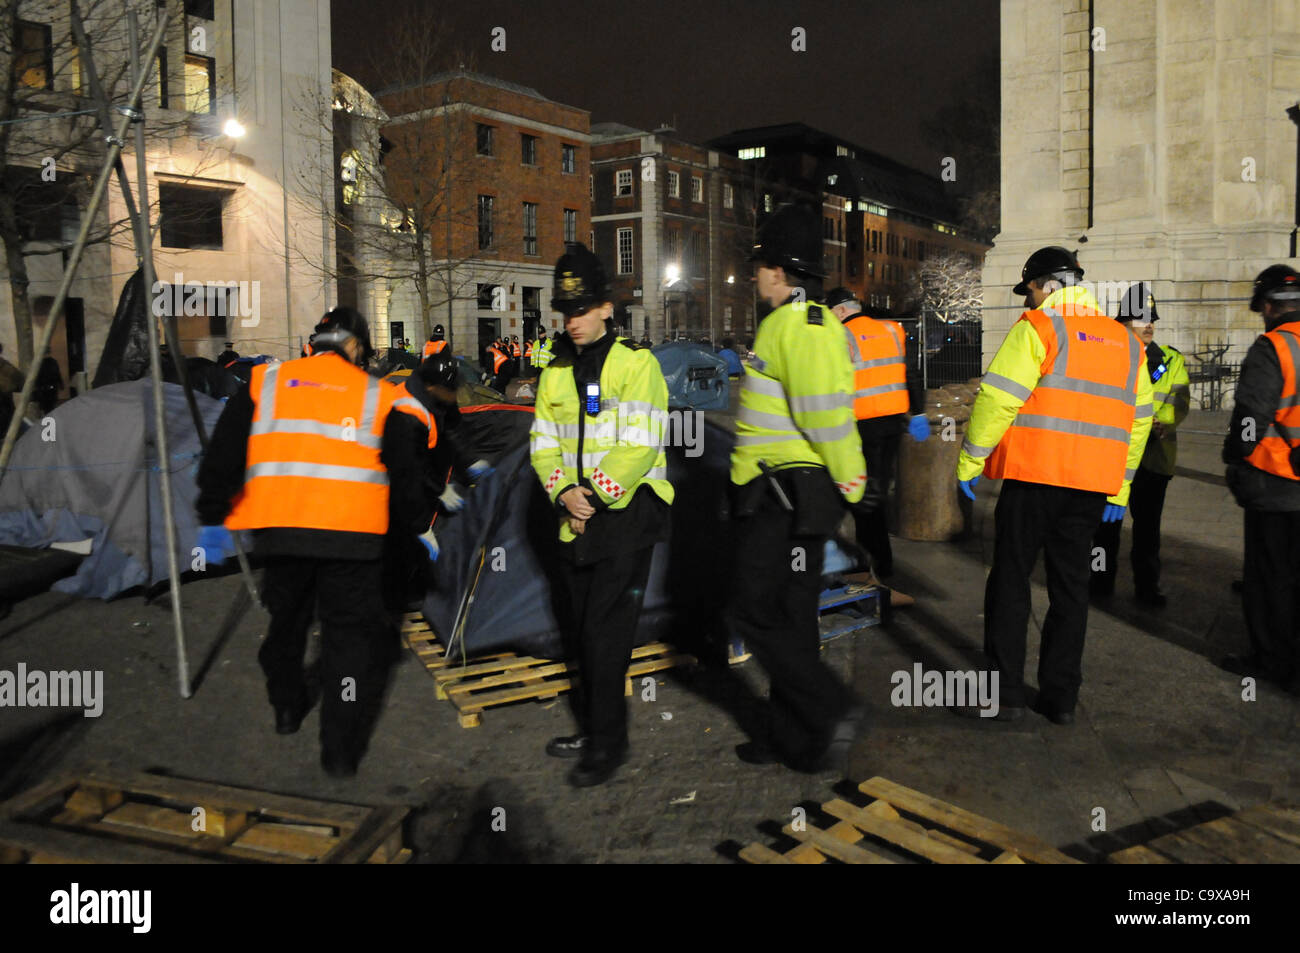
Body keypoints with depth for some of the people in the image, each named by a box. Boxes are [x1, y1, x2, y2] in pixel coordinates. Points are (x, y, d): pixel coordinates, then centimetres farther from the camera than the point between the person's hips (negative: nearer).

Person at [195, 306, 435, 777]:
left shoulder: (264, 383, 12)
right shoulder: (380, 397, 7)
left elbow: (222, 457, 10)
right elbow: (405, 473, 4)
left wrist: (213, 519, 17)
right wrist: (417, 526, 16)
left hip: (279, 531, 3)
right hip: (351, 537, -2)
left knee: (285, 619, 24)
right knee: (351, 632, 7)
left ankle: (288, 707, 44)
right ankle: (340, 748, 7)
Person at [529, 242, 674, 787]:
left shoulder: (636, 364, -8)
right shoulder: (556, 373, 11)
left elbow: (640, 447, -14)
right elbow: (543, 445, 9)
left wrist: (595, 493, -14)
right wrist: (565, 492, -8)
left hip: (626, 513, -7)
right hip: (575, 519, 7)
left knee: (605, 630, -6)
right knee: (577, 628, 15)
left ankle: (608, 742, 8)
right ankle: (592, 727, 32)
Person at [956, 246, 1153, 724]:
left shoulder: (1038, 328, -6)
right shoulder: (1125, 341, 15)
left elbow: (998, 398, -14)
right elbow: (1139, 420, 17)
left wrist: (969, 461, -6)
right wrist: (1120, 488, 21)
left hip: (1034, 475, -6)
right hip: (1092, 486, 6)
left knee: (1011, 581, 4)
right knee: (1070, 586, 12)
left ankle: (1006, 693, 5)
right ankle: (1061, 697, 17)